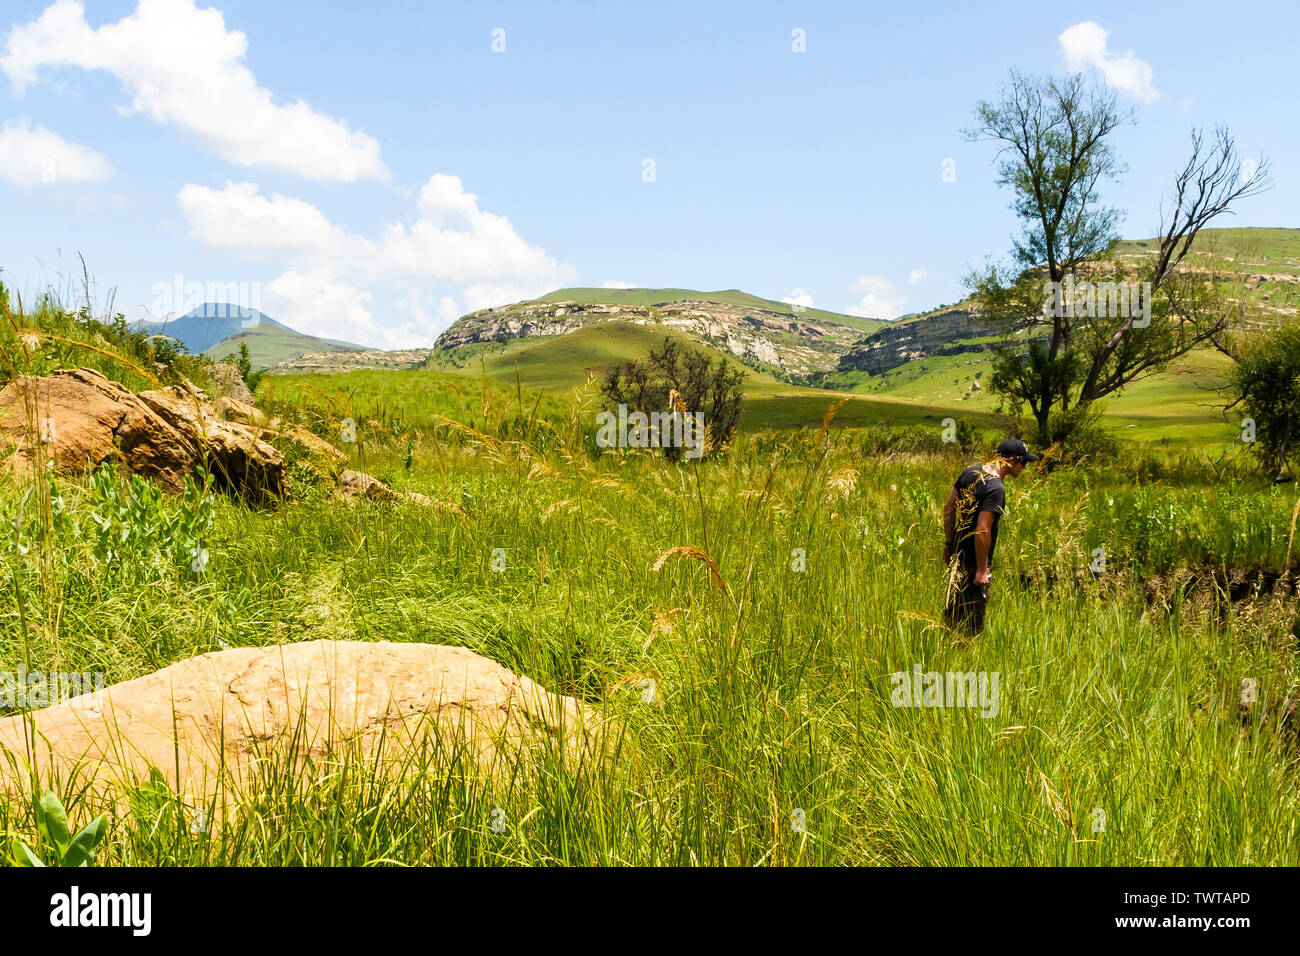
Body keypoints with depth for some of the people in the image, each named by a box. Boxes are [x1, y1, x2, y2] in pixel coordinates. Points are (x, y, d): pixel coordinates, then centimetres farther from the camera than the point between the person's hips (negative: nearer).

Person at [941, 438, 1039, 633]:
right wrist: (982, 571, -21)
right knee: (972, 625, 5)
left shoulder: (971, 471, 4)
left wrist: (948, 543, 20)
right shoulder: (996, 488, -22)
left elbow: (948, 508, 11)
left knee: (953, 613, 21)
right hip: (974, 560, -8)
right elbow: (982, 530, -26)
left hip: (956, 553, 9)